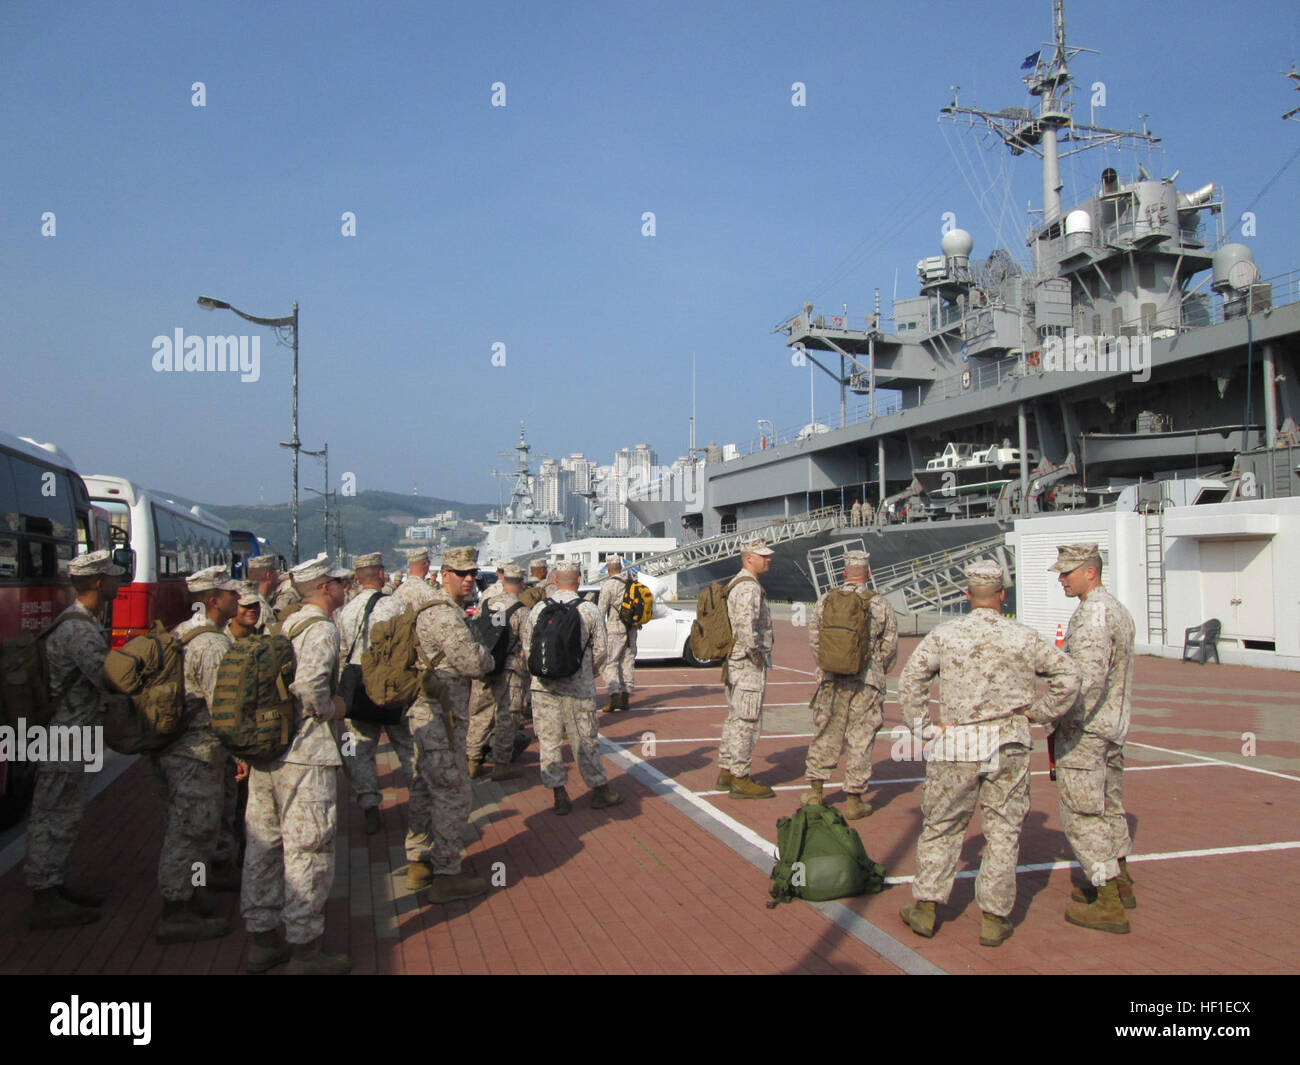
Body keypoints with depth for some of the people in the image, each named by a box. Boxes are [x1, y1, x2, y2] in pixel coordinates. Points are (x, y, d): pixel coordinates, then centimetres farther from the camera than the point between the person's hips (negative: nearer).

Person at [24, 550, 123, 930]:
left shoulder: (84, 623, 12)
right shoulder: (79, 631, -23)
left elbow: (103, 672, 16)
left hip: (75, 739, 11)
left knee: (64, 817, 18)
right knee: (54, 818, -1)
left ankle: (55, 887, 30)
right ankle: (44, 902, 9)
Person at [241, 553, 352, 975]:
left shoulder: (284, 628, 14)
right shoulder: (322, 629, -11)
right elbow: (308, 685, -27)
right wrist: (331, 708, -9)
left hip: (264, 752, 9)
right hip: (305, 755, -9)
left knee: (263, 846, 14)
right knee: (308, 850, 0)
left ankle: (262, 938, 26)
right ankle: (305, 948, 8)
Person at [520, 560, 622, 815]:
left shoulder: (537, 609, 0)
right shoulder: (590, 610, -5)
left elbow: (527, 647, 7)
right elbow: (600, 652, -1)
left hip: (543, 686, 1)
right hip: (578, 688, -1)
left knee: (549, 740, 9)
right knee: (585, 740, 9)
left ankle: (559, 795, 12)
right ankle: (599, 790, 19)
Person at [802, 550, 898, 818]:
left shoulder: (826, 600, 0)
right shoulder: (879, 604, -5)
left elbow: (814, 637, 5)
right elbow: (890, 645, -1)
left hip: (831, 679, 2)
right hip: (866, 681, -2)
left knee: (826, 735, 14)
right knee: (861, 740, 5)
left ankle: (815, 791, 21)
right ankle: (854, 800, 10)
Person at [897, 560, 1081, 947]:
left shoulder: (945, 635, -1)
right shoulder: (1023, 637, 2)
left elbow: (911, 678, -8)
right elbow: (1068, 675, 2)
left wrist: (923, 723, -2)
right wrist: (1037, 712, 7)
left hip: (957, 744, 0)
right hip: (1009, 744, 1)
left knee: (941, 827, 11)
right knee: (1002, 831, 9)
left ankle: (926, 907, 16)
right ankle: (994, 919, 14)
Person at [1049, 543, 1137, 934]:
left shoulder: (1094, 613, -19)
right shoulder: (1117, 609, 13)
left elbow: (1090, 675, -29)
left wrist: (1071, 720, -22)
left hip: (1085, 730, -10)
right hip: (1114, 726, 11)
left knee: (1082, 815, -3)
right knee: (1108, 806, 22)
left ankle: (1110, 905, 1)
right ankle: (1120, 883, 36)